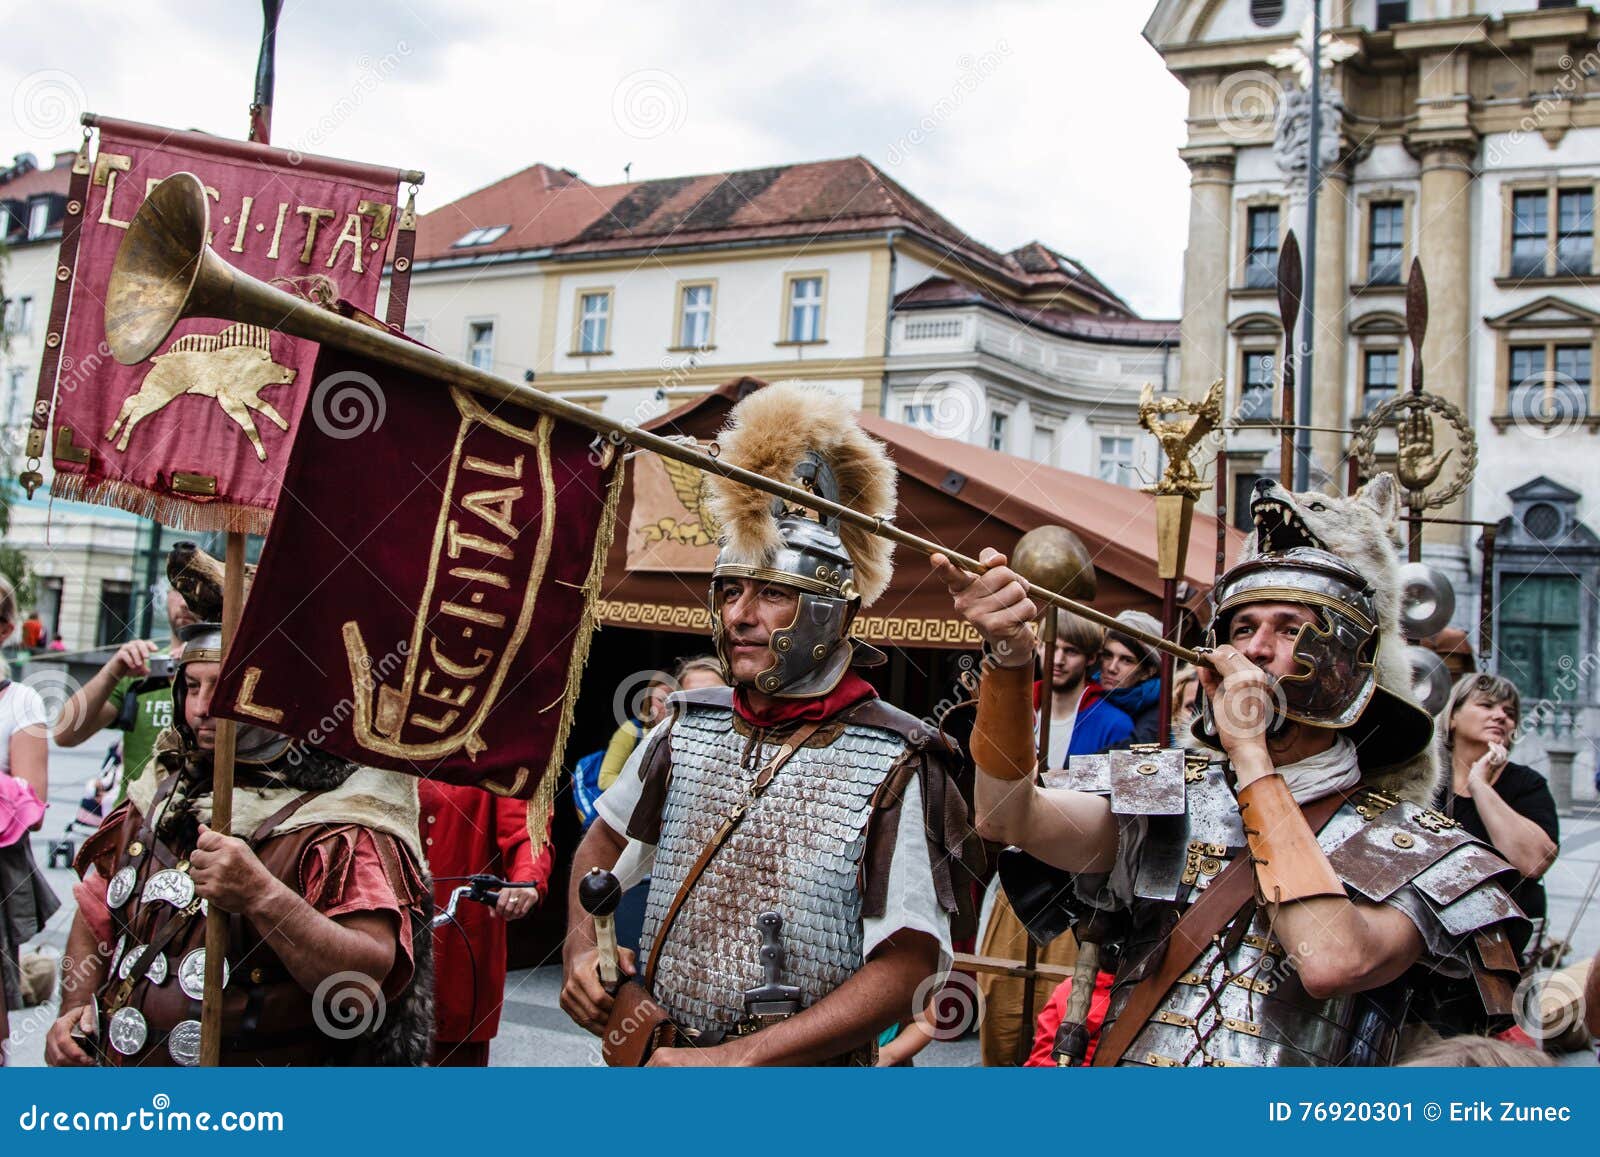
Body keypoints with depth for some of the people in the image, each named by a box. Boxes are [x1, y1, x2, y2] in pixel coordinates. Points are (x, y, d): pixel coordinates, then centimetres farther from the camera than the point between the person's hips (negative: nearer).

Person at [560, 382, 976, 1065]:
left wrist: (738, 1057, -23)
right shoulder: (689, 728, -1)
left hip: (802, 1066, -4)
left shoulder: (894, 764, -16)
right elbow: (606, 840, 16)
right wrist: (581, 946, -4)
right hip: (651, 1053, 5)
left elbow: (909, 969, -18)